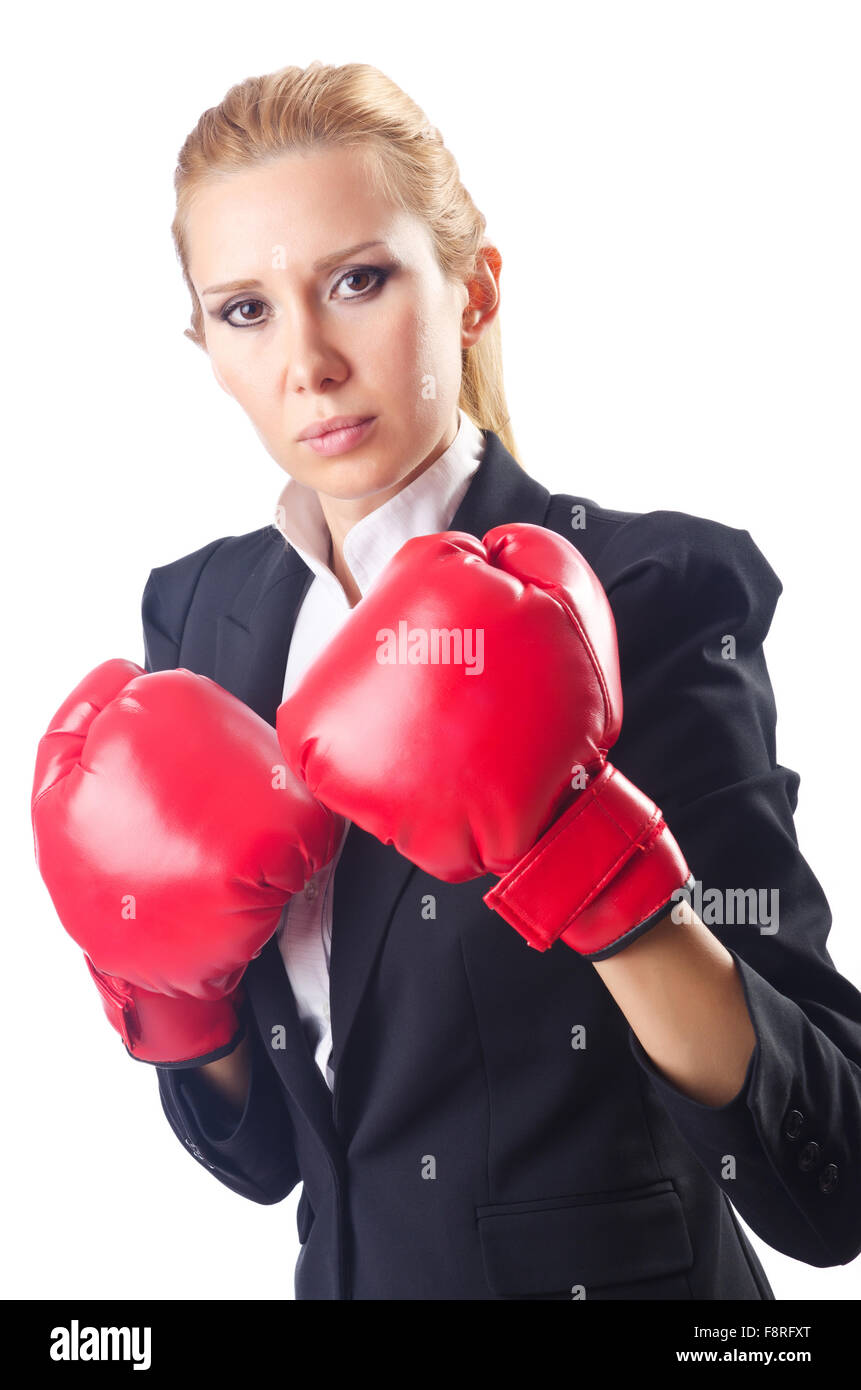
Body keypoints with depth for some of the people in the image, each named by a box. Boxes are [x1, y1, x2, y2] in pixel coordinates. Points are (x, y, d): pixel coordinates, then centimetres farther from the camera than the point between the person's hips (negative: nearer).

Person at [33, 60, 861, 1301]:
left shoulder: (656, 593, -20)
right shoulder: (197, 611, -5)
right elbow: (257, 1152, 1)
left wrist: (589, 864, -35)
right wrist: (172, 975, -18)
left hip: (617, 1267, -4)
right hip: (345, 1268, 5)